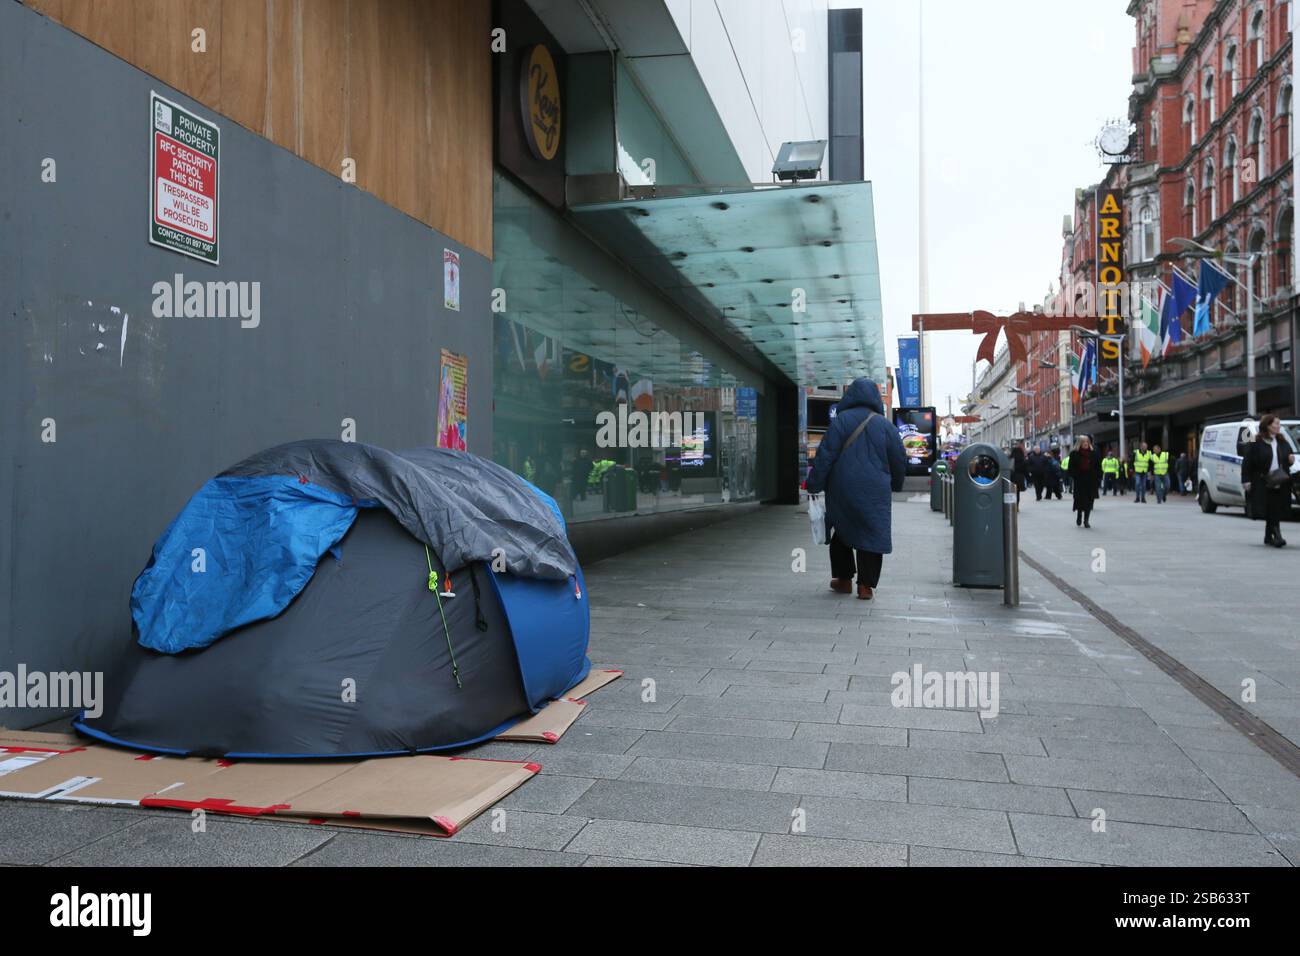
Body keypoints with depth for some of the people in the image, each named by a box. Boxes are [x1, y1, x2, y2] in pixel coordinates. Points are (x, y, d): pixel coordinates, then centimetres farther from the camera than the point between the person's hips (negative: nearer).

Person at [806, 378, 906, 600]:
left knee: (842, 533, 16)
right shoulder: (885, 425, 3)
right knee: (872, 534, 5)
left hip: (843, 490, 0)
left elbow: (825, 455, -9)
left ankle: (843, 579, 19)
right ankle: (866, 585, 2)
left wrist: (814, 485, -4)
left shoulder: (840, 421, -3)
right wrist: (895, 485, 25)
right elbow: (899, 460, 9)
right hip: (875, 493, 0)